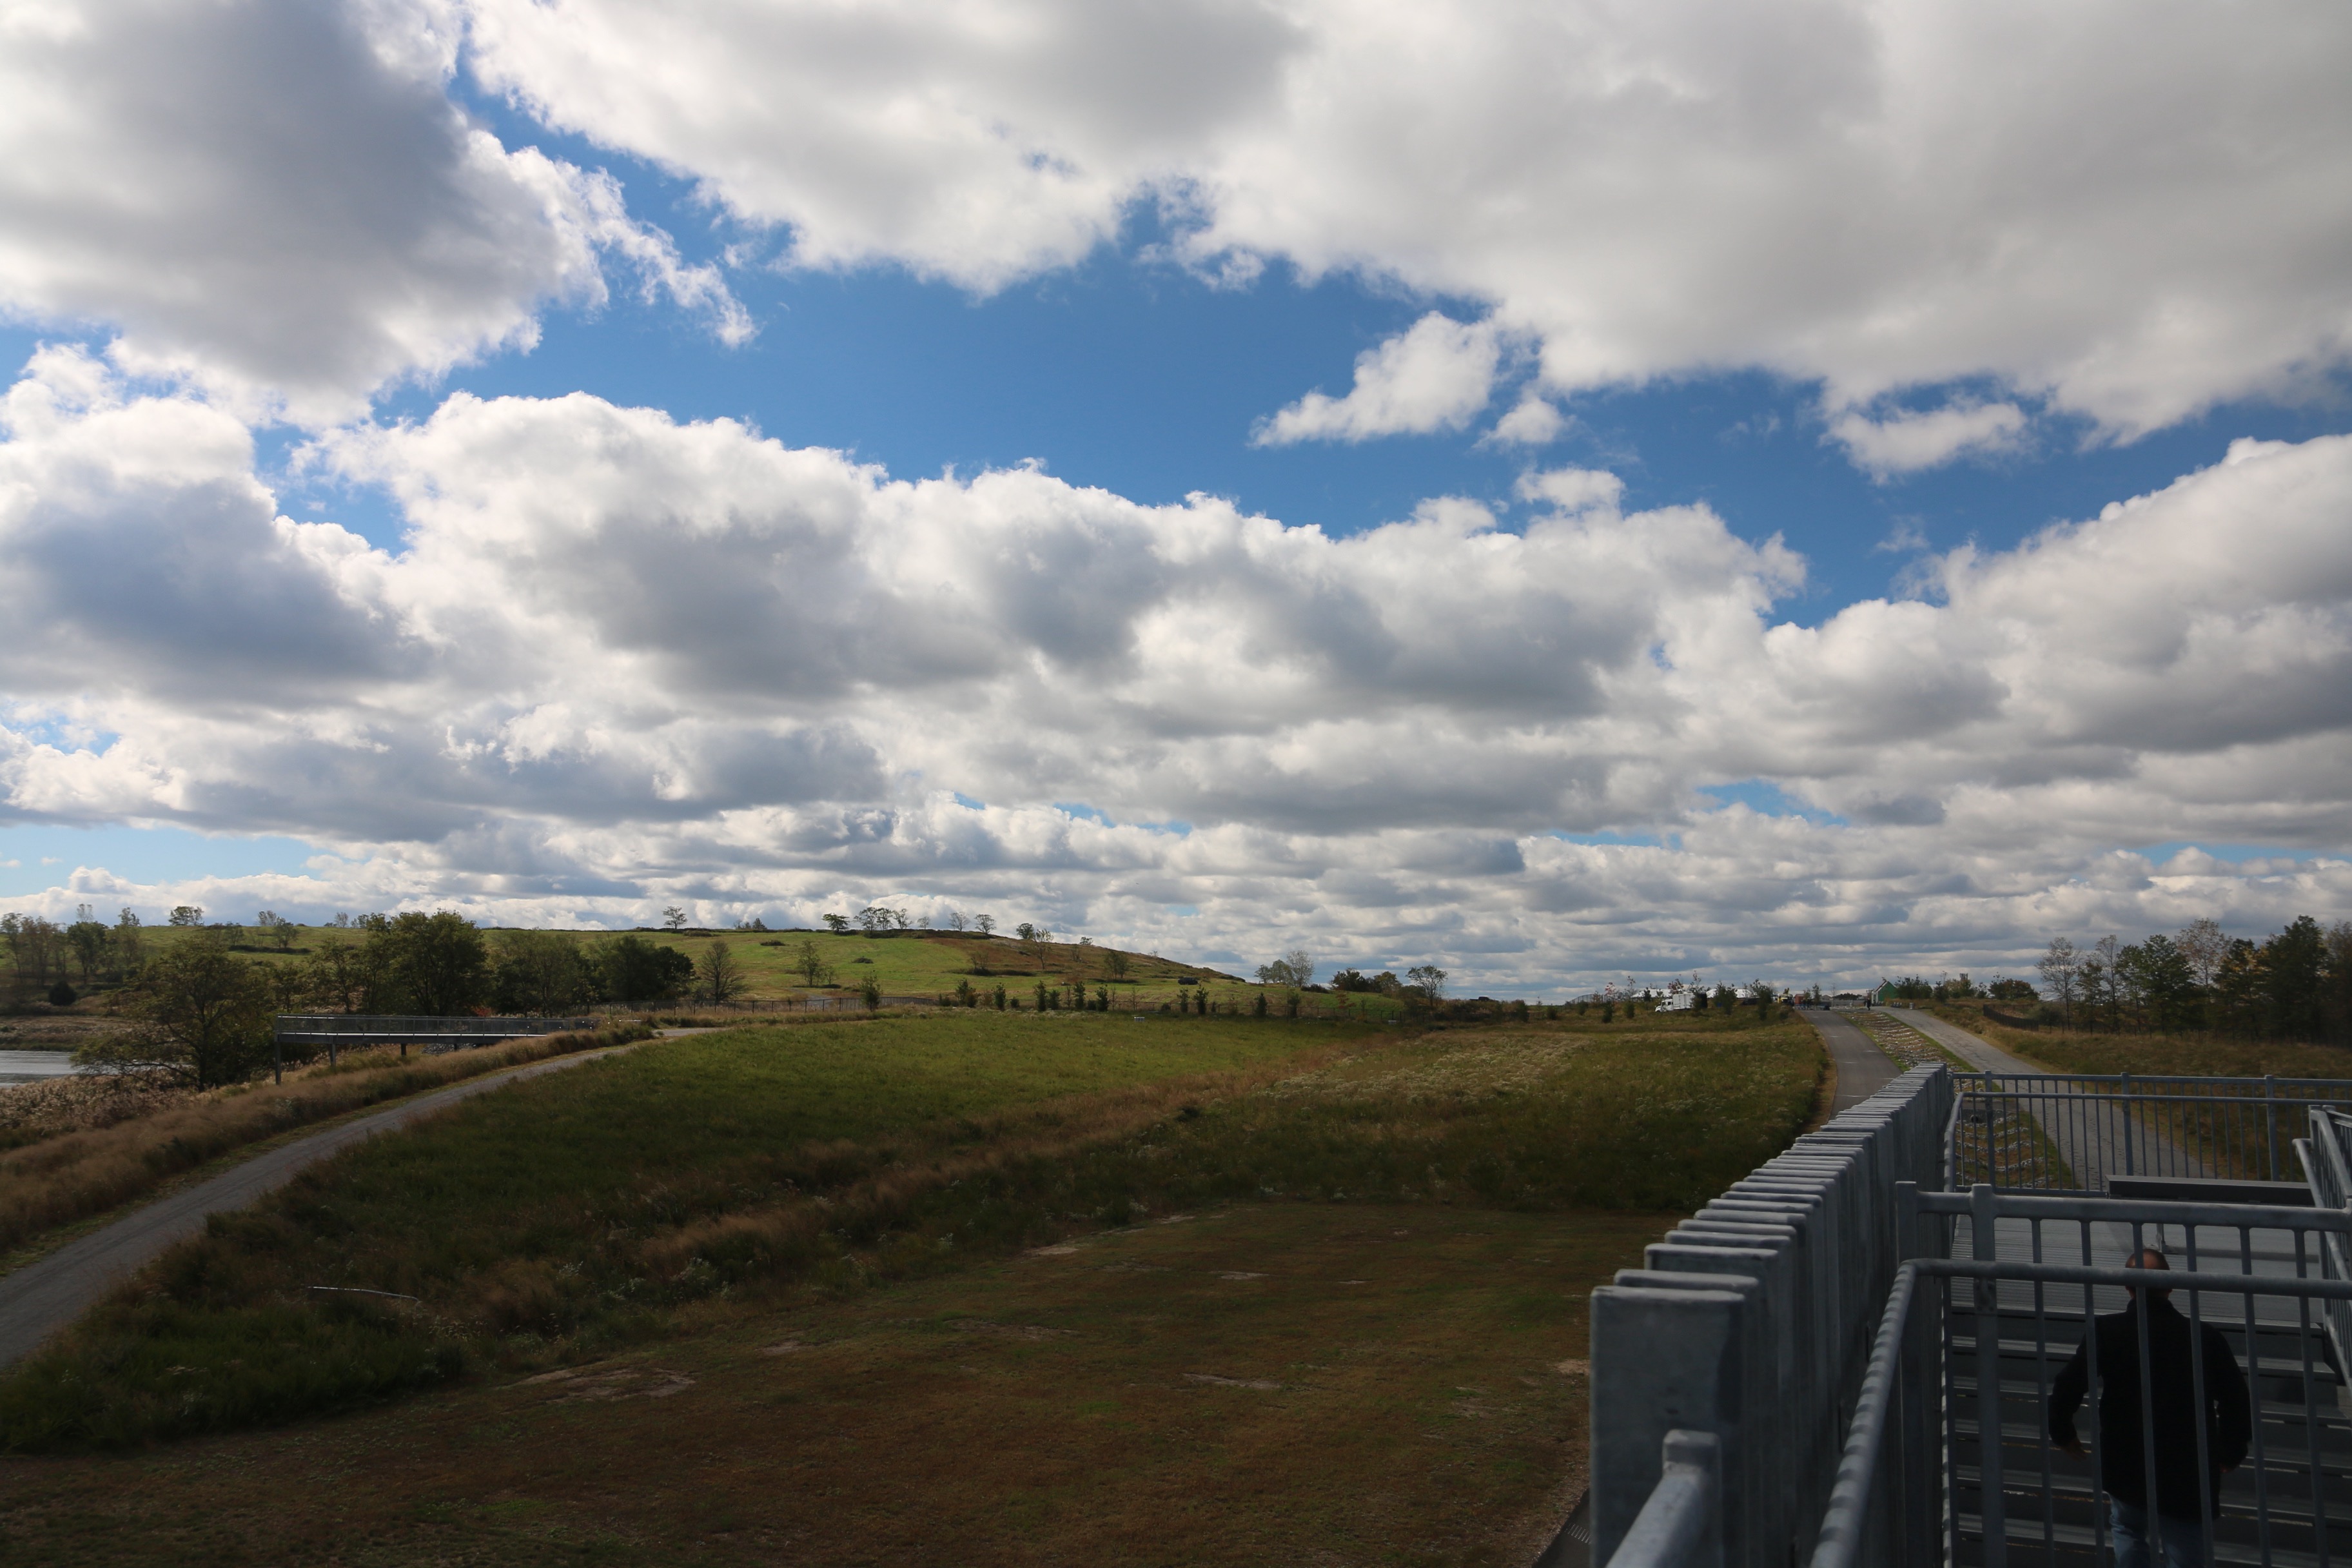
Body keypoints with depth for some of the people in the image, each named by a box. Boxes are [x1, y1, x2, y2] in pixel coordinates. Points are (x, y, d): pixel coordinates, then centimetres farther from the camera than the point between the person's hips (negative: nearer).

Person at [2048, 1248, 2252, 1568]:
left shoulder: (2105, 1332, -9)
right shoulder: (2206, 1337, -8)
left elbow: (2067, 1389, -12)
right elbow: (2238, 1403, -3)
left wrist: (2063, 1434, 7)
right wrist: (2230, 1454, 15)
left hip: (2126, 1470, 0)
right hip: (2189, 1477, 0)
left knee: (2128, 1531, 27)